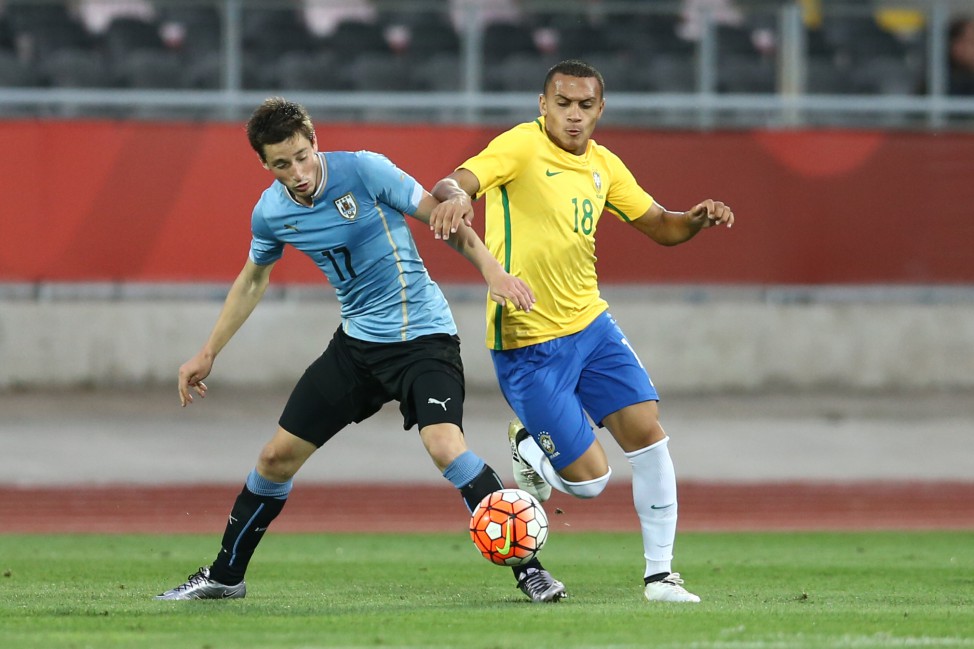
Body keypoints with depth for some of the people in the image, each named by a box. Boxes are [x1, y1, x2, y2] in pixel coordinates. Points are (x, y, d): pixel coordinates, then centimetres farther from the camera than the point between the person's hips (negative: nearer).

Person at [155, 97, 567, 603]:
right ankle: (224, 576, 25)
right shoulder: (270, 212, -2)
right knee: (278, 455, 6)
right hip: (358, 341, 5)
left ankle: (529, 569, -17)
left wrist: (492, 269, -25)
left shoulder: (363, 169, -17)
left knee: (445, 446, -27)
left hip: (422, 335, -5)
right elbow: (253, 278, 17)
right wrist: (207, 354, 19)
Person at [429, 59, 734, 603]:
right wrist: (454, 196, -53)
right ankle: (528, 447, 28)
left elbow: (660, 227, 16)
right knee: (590, 480, -6)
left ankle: (660, 574, 9)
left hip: (591, 324, 6)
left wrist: (697, 219, -7)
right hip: (528, 344, -6)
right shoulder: (522, 146, -14)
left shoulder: (603, 165, 7)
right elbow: (453, 183, -28)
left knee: (648, 435, -4)